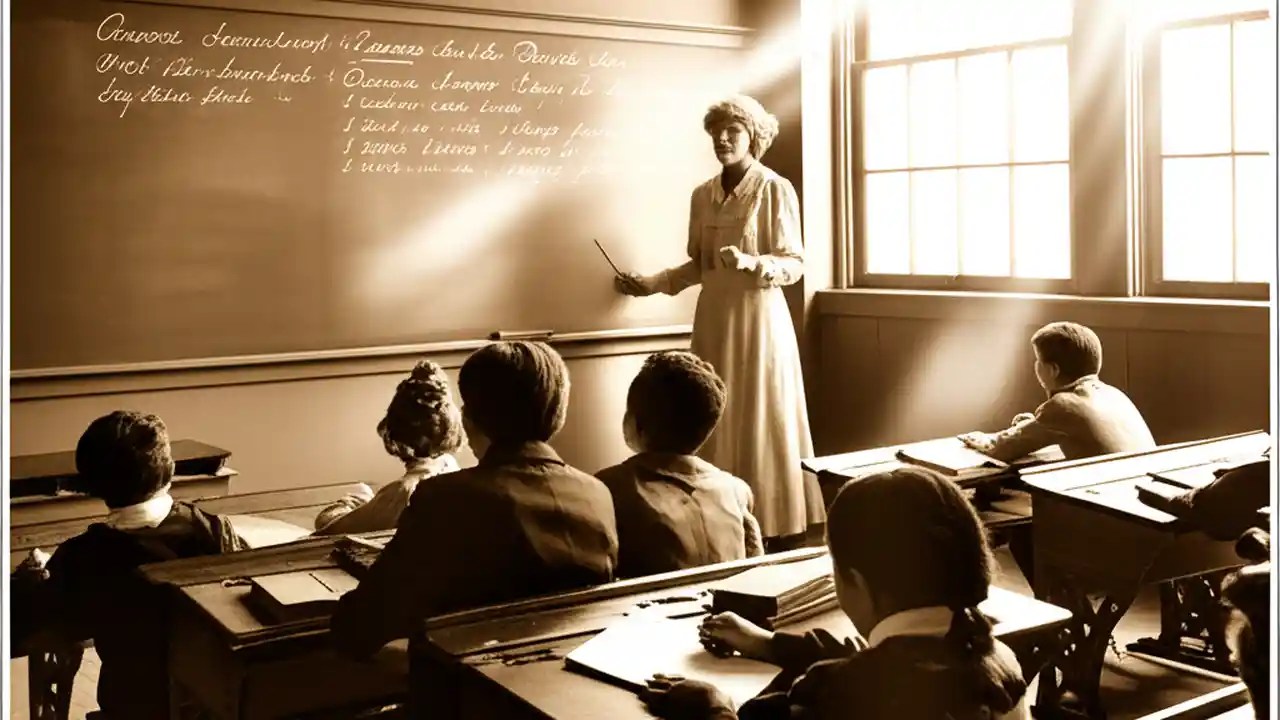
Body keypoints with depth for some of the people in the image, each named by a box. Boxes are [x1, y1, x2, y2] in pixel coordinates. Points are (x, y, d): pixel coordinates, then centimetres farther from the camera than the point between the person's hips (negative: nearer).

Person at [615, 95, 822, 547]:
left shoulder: (775, 190, -7)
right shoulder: (702, 195, 10)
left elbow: (794, 265, -9)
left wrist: (751, 263, -25)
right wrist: (653, 283, 6)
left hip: (758, 318, -5)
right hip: (714, 319, 6)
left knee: (760, 423, -3)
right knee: (716, 425, 5)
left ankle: (773, 530, 6)